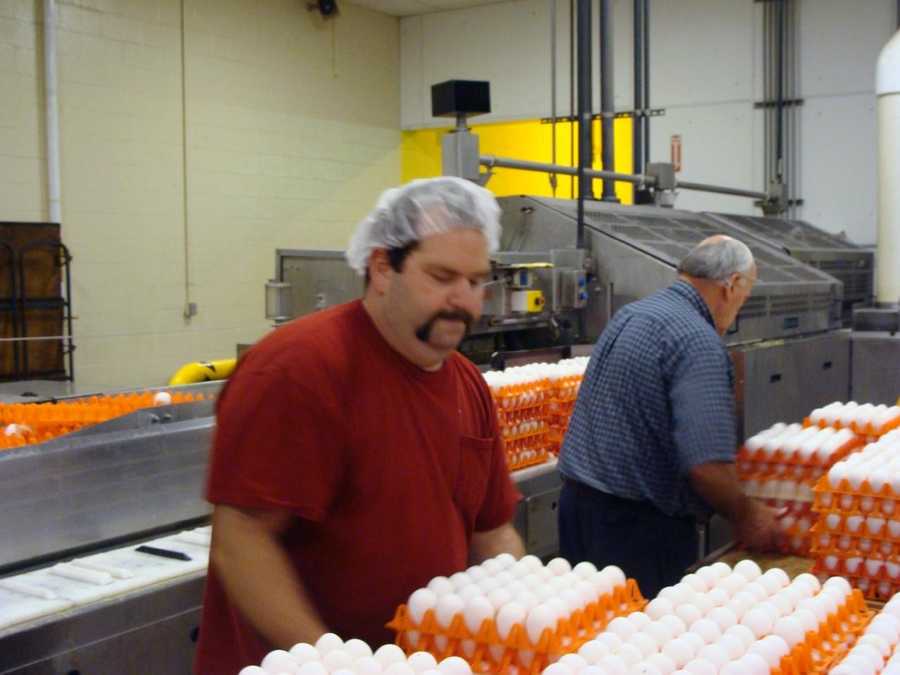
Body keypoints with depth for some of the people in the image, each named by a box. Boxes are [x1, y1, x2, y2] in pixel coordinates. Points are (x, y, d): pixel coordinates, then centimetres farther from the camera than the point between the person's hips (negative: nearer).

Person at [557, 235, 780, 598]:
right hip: (635, 525, -9)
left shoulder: (630, 313, 10)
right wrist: (745, 517, -7)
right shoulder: (699, 342, -19)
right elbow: (708, 466, -26)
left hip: (578, 501, 9)